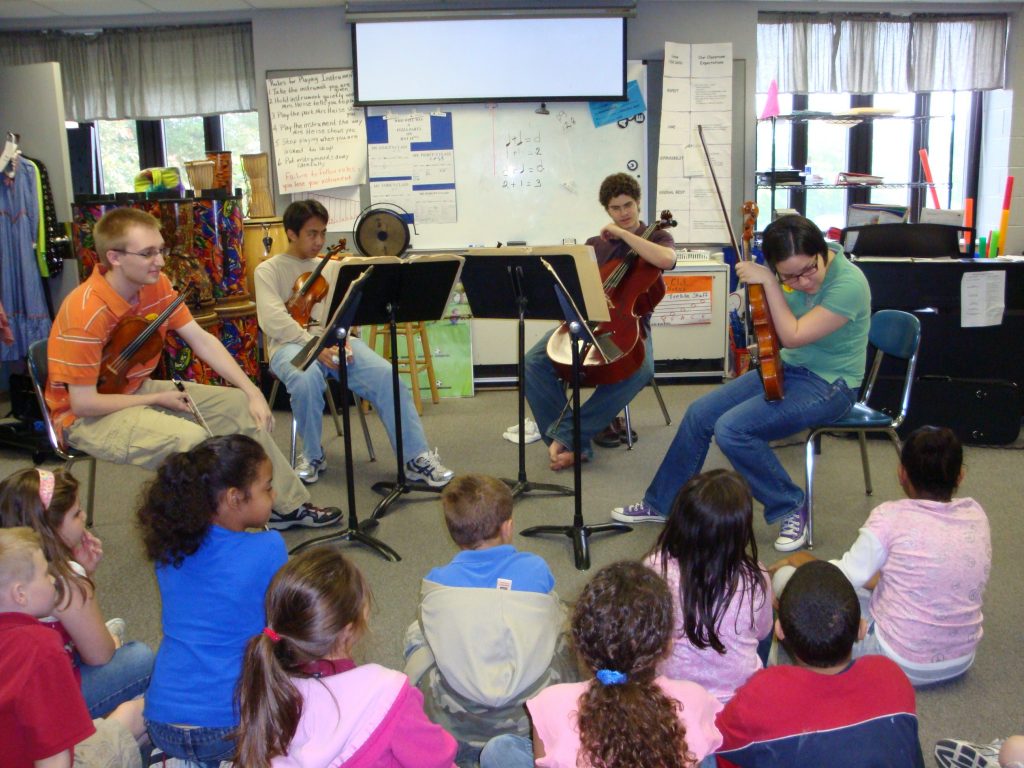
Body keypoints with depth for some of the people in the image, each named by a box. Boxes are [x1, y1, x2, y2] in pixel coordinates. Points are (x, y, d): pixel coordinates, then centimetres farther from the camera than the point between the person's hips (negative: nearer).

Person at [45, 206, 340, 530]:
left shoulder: (156, 285, -7)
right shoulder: (87, 312, -29)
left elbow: (202, 340, -2)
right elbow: (84, 403, -25)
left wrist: (252, 391, -10)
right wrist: (159, 399, -16)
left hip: (137, 391, 8)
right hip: (88, 416, -8)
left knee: (238, 406, 3)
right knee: (191, 439, -32)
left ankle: (287, 505, 14)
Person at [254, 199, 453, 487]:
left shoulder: (331, 267, 20)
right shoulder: (268, 271, 7)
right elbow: (274, 320, -9)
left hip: (333, 341, 3)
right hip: (290, 344, -3)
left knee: (385, 374, -24)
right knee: (307, 378, -38)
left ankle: (417, 457, -22)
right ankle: (312, 456, -13)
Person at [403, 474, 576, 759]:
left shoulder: (435, 583, -5)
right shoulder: (536, 568, -6)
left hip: (455, 728, 1)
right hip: (539, 719, 0)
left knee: (417, 633, 23)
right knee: (564, 623, 21)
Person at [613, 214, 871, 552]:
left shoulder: (849, 284, -26)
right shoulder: (791, 273, -6)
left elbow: (794, 336, -25)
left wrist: (768, 282, -25)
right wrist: (755, 281, -3)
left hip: (829, 385, -7)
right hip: (786, 369, 7)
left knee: (732, 429, -24)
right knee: (700, 413, -1)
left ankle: (791, 507, -2)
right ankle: (662, 504, 16)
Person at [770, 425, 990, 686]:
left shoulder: (891, 517, -18)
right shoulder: (976, 514, -2)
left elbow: (846, 578, -13)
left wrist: (799, 561, 6)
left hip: (900, 663, -7)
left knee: (786, 575, 1)